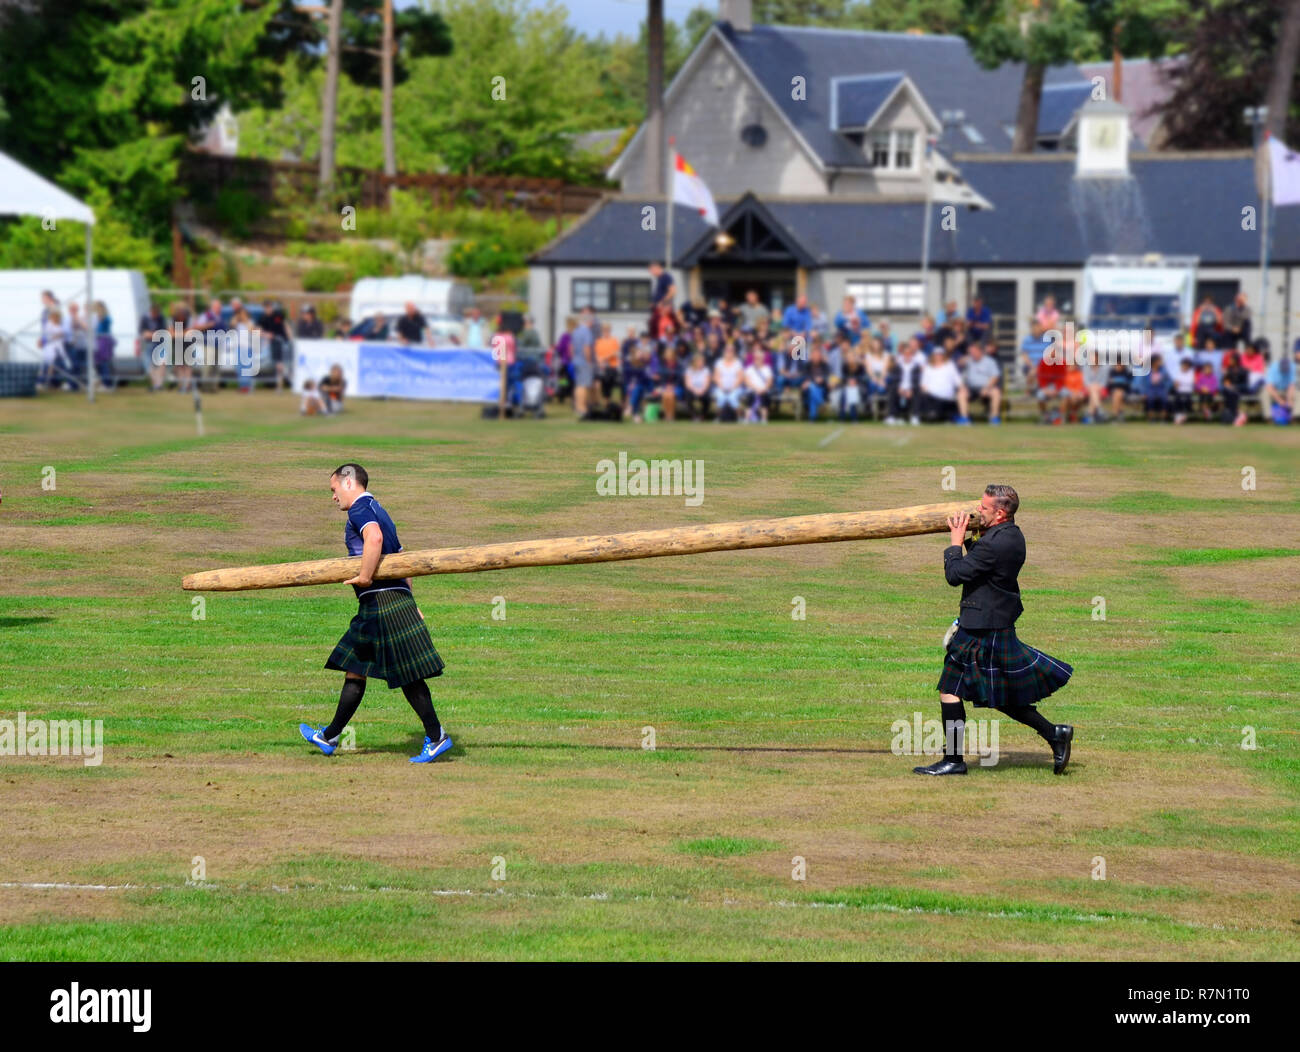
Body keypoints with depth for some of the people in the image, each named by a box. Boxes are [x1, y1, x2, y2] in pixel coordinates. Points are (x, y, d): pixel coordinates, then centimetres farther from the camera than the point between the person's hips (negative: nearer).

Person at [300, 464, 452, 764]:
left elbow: (375, 539, -29)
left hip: (382, 601, -10)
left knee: (407, 675, -8)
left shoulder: (361, 509, -7)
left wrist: (365, 577, -22)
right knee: (354, 669, 14)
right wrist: (410, 602, 23)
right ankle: (330, 737, 19)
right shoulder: (377, 511, 24)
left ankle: (436, 736, -6)